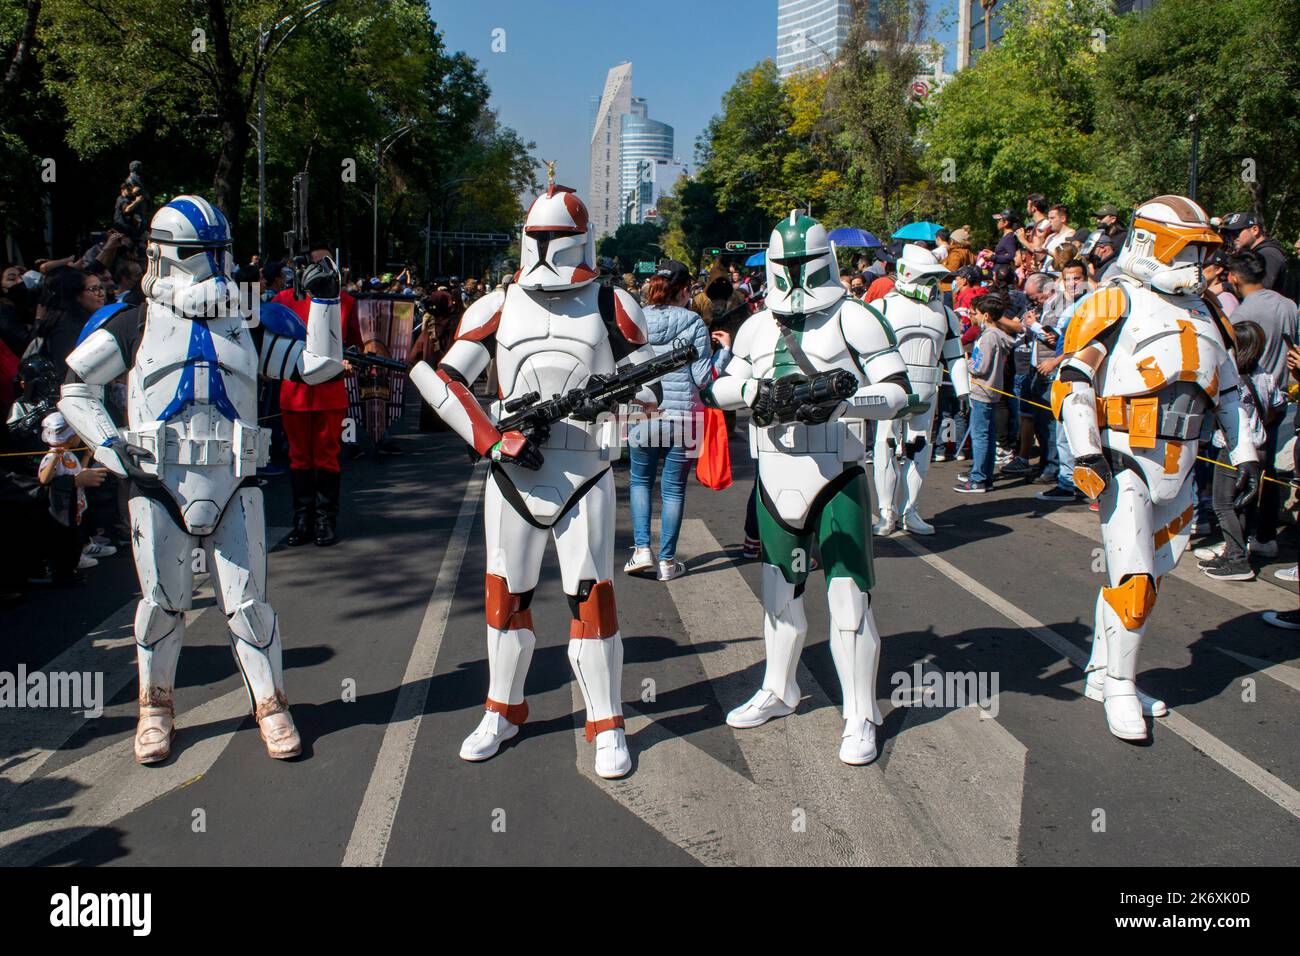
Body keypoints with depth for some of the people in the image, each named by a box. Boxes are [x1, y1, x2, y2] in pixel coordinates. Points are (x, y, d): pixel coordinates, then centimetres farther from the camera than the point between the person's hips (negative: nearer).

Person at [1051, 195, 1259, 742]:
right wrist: (1085, 452, -20)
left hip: (1177, 470, 7)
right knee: (1133, 580, -10)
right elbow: (1073, 380, -12)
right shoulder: (1116, 305, -6)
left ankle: (1102, 674, 23)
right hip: (1123, 462, -7)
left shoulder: (1205, 315, 16)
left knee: (1140, 577, 11)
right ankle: (1119, 689, 4)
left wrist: (1244, 454, 17)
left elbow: (1228, 391, 23)